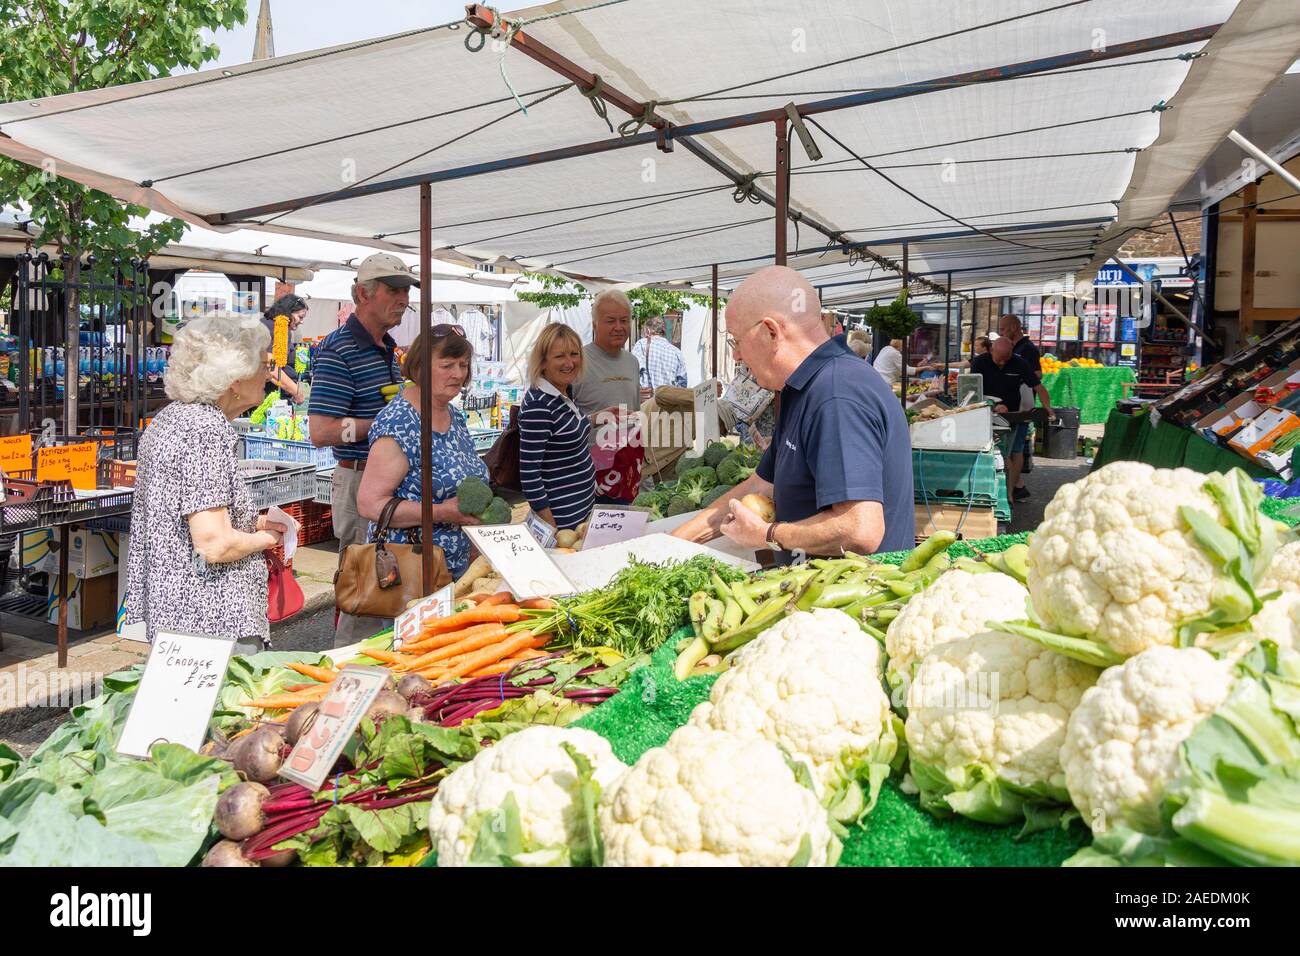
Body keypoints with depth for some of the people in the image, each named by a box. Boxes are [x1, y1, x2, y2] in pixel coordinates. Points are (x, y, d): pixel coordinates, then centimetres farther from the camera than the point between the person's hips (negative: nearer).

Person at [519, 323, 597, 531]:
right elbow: (529, 474, -22)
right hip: (561, 518, -9)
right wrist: (550, 529, -21)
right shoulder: (537, 405, -22)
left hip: (584, 506, 9)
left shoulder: (565, 392, 3)